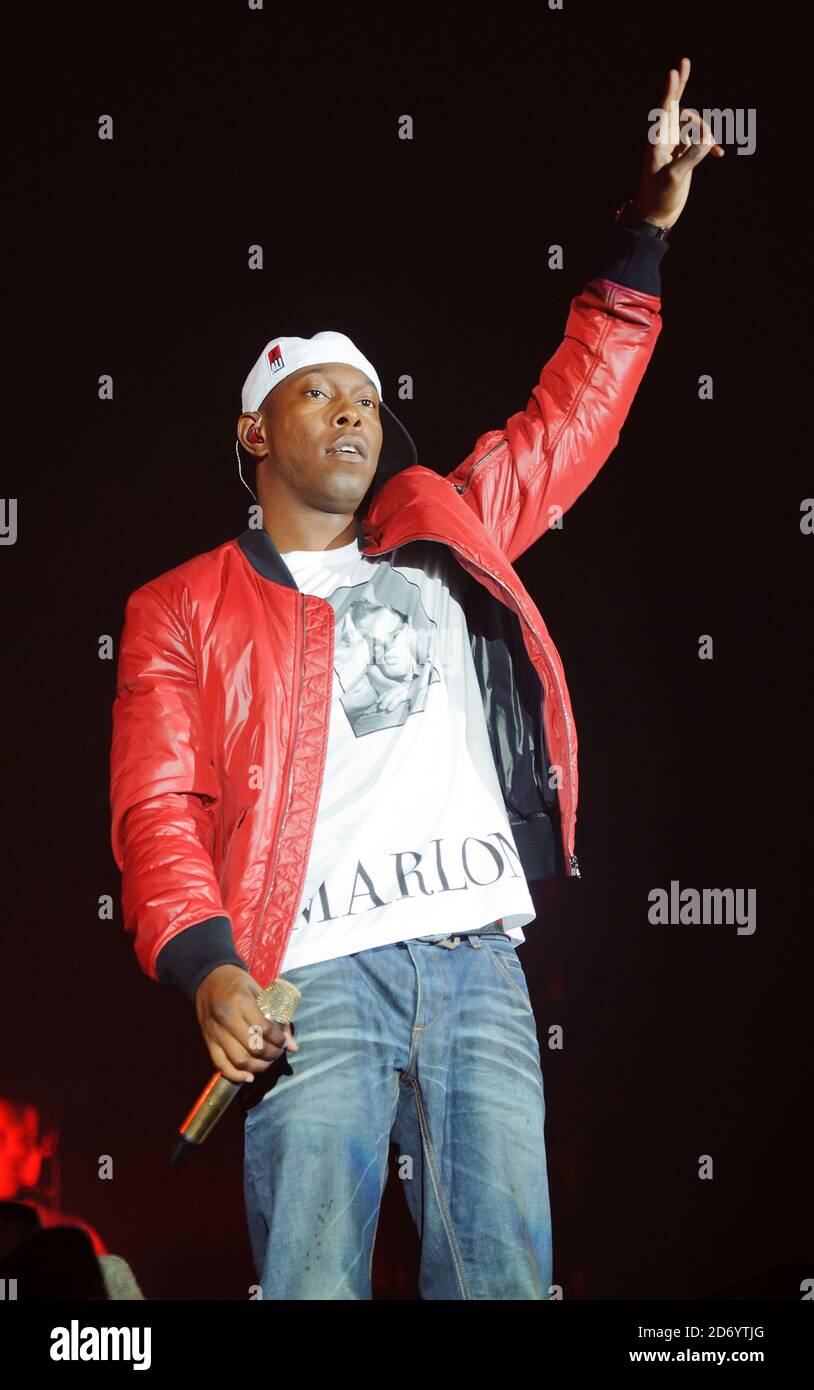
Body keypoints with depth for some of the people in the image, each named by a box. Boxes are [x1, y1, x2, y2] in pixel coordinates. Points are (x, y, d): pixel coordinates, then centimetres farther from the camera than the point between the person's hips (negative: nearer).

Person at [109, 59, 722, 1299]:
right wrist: (207, 965, -15)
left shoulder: (446, 541, 23)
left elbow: (571, 416, 28)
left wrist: (644, 233, 23)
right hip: (315, 973, -3)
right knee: (311, 1280, -12)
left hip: (482, 963, 3)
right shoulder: (183, 610, 13)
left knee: (505, 1274, -3)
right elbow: (158, 809, 3)